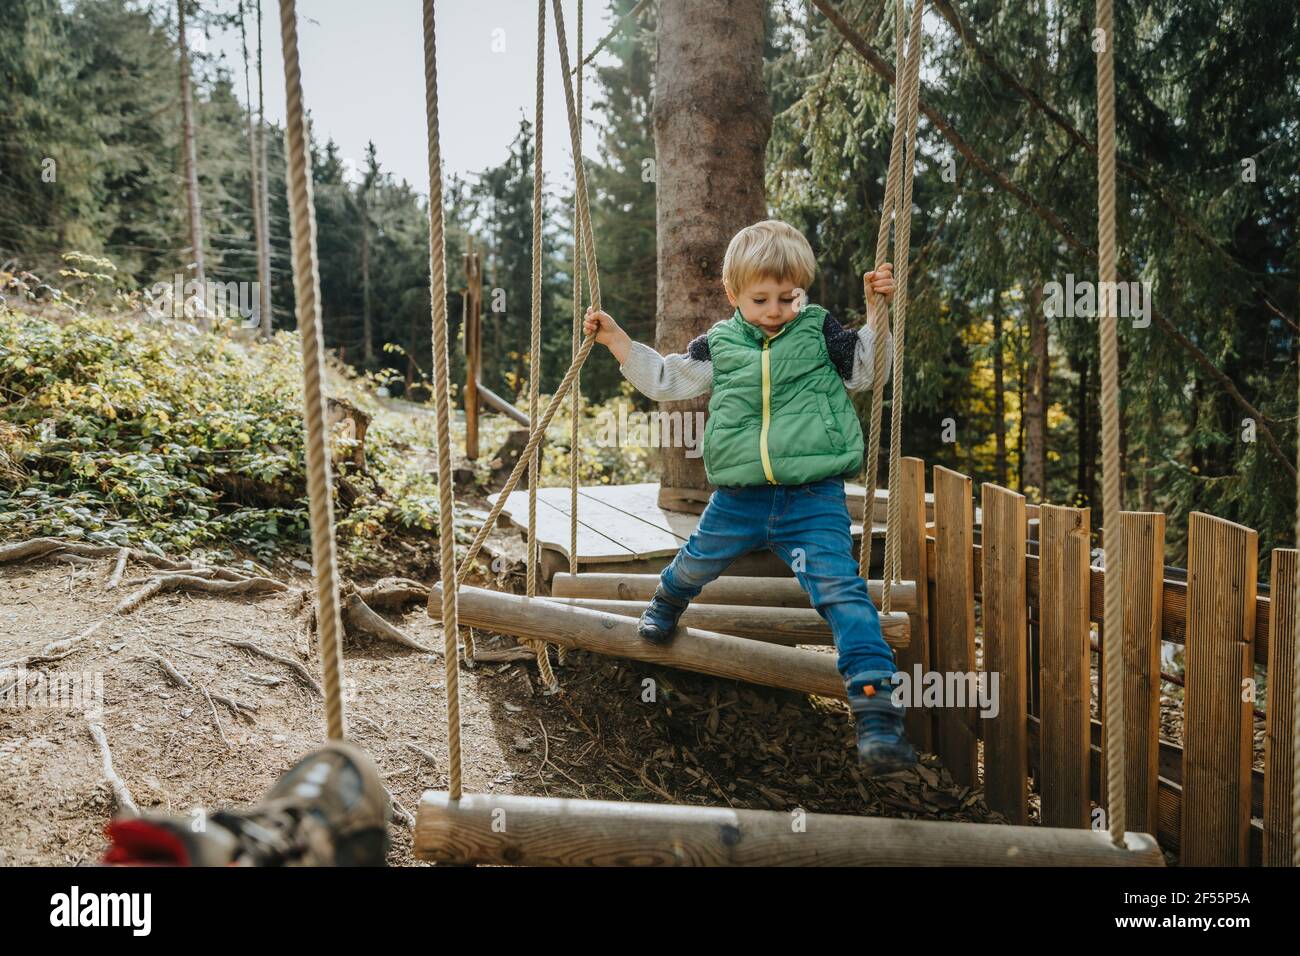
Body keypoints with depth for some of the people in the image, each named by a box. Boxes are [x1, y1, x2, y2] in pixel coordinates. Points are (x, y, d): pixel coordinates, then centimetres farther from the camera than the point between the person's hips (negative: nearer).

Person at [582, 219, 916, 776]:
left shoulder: (820, 331, 4)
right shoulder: (718, 345, 7)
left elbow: (864, 369, 13)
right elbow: (665, 380, 17)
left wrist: (879, 313, 0)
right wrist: (616, 340, 11)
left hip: (813, 498, -2)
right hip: (739, 497, 3)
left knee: (842, 593, -15)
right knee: (698, 561, 22)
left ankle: (878, 713, -15)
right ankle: (666, 605, 60)